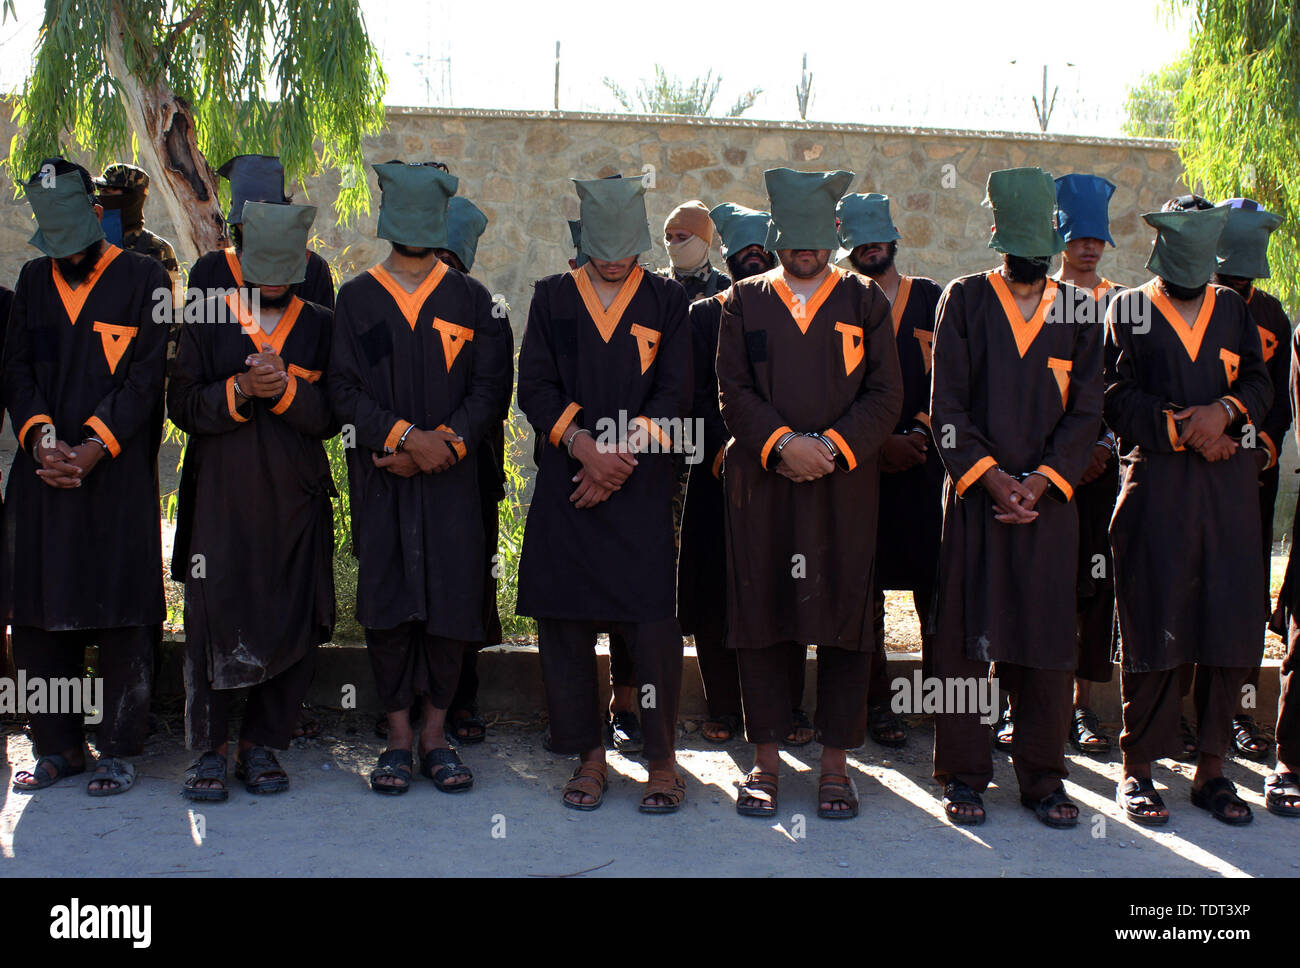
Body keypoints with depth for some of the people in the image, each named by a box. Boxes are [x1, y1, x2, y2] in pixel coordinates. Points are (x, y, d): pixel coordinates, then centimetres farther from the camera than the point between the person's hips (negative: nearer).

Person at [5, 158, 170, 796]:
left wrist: (93, 446, -15)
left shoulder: (143, 278, 2)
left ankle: (118, 751, 7)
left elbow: (146, 376, -6)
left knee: (123, 618, -3)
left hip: (120, 474, -4)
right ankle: (58, 746, 19)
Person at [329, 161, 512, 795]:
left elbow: (490, 386, 2)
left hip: (452, 481, 0)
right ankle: (398, 736, 11)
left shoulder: (470, 299, 10)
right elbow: (345, 388, 0)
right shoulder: (356, 299, 9)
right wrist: (406, 436, -14)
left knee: (450, 603, -2)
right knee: (386, 604, 0)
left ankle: (436, 733, 11)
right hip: (380, 479, 0)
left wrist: (442, 443, -12)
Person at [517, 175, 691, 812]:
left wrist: (622, 455, -10)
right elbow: (535, 387, 3)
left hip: (642, 489, -1)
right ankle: (589, 756, 15)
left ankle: (661, 759, 8)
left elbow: (674, 395, 2)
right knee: (565, 621, 2)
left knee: (652, 623, -5)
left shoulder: (666, 301, 9)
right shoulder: (552, 298, 11)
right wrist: (583, 446, -12)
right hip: (565, 488, 2)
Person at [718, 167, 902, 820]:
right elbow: (733, 390, 3)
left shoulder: (865, 301, 10)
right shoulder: (745, 301, 11)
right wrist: (782, 443, -13)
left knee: (843, 618, 1)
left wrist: (832, 446, -11)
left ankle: (836, 765, 10)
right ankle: (765, 760, 13)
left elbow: (885, 394, 3)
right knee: (761, 616, 3)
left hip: (844, 484, 0)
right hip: (761, 481, 1)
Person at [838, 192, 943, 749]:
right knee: (865, 591, 2)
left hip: (924, 462, 1)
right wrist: (881, 444, -7)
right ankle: (877, 704, 11)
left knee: (936, 588, -3)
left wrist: (920, 435, -6)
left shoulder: (931, 299, 11)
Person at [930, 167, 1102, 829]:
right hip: (974, 494, -1)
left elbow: (1086, 410, 4)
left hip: (1048, 496, 2)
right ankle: (964, 775, 12)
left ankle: (1043, 778, 15)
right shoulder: (964, 300, 4)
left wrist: (1039, 481, -9)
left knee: (1047, 637, 4)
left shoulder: (1079, 311, 9)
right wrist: (989, 475, -12)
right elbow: (946, 404, -1)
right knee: (965, 633, 1)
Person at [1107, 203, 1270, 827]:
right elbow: (1116, 396, -2)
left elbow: (1260, 384, 10)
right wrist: (1182, 430, -11)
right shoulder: (1127, 309, 8)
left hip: (1231, 482, 4)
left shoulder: (1233, 310, 18)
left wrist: (1225, 410, -10)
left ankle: (1211, 769, 13)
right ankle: (1138, 771, 7)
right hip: (1155, 485, -3)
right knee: (1154, 628, -3)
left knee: (1231, 626, 2)